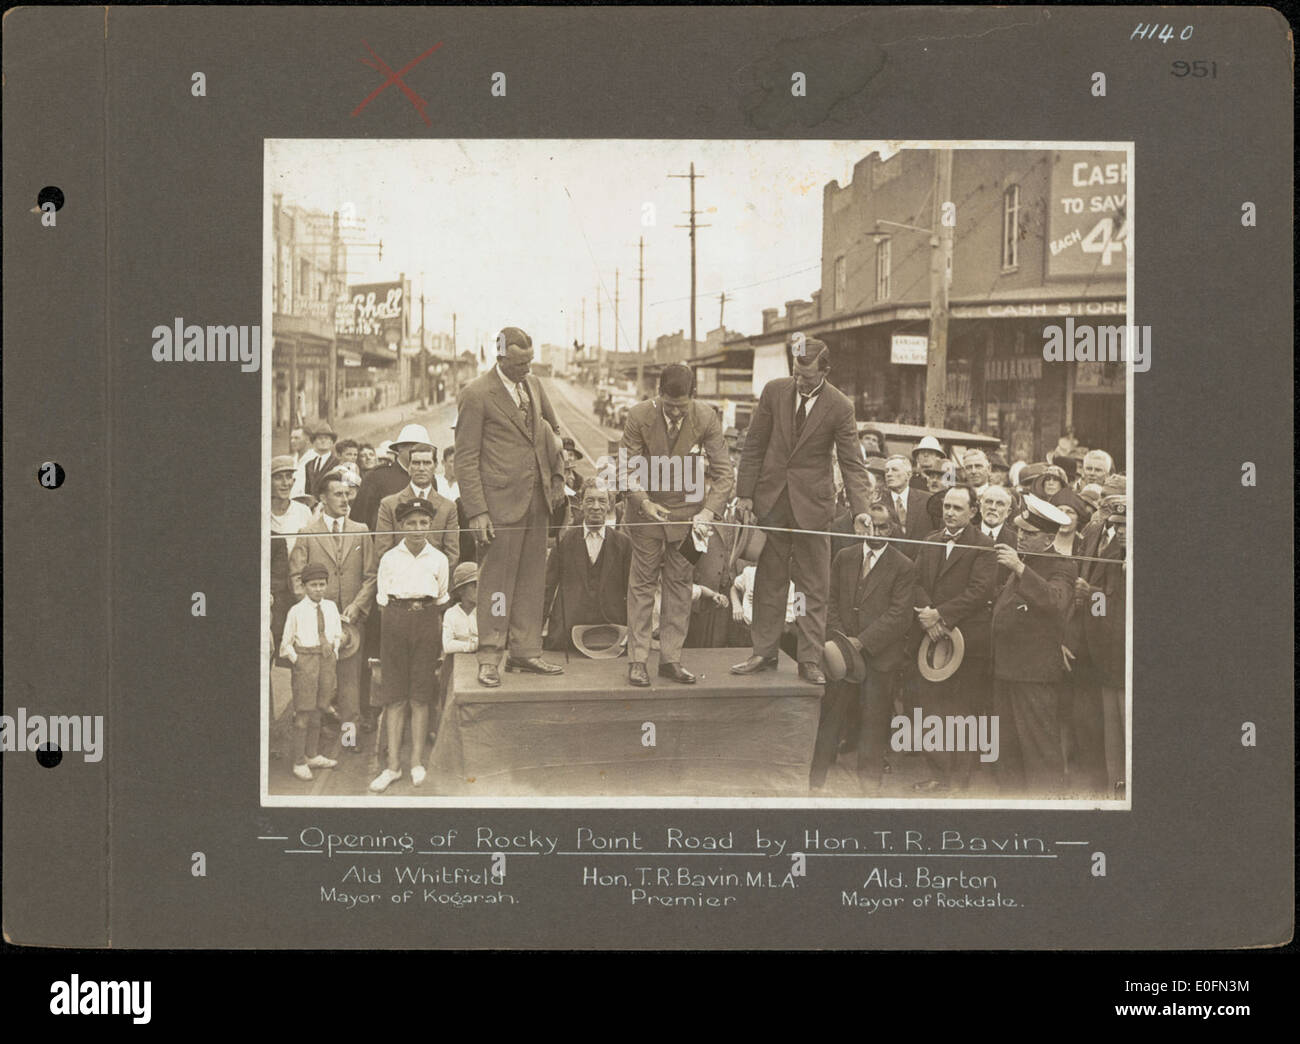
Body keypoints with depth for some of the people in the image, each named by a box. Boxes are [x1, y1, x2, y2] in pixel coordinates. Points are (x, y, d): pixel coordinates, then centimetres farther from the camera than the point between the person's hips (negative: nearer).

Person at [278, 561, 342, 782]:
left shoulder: (331, 607, 6)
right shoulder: (296, 611, -6)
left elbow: (337, 635, 18)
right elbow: (286, 642, 0)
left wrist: (334, 654, 10)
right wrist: (297, 661, -6)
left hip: (327, 660, 5)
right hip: (305, 660, -5)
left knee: (317, 709, 14)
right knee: (303, 712, -3)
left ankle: (312, 755, 26)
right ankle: (299, 762, 2)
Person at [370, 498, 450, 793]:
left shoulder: (438, 559, 7)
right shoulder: (389, 558, 5)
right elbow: (382, 599, 8)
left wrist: (438, 630, 9)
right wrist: (390, 629, 1)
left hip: (426, 622, 0)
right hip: (395, 621, 0)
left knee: (420, 696, 2)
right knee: (395, 696, -1)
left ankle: (417, 761, 10)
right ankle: (393, 765, 2)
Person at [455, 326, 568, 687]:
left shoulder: (534, 386, 12)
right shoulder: (476, 394, -8)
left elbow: (552, 433, 27)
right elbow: (466, 457, -9)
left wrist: (557, 477, 15)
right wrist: (476, 511, -14)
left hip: (537, 500, 6)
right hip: (501, 501, -6)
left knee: (532, 580, 9)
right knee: (497, 580, -4)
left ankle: (525, 652, 16)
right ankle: (489, 657, 4)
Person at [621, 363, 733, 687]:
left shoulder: (706, 419, -13)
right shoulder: (639, 417, -15)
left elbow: (722, 472, -10)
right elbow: (629, 469, -8)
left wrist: (708, 511, -23)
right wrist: (643, 502, -23)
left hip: (687, 511, 1)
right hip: (647, 510, -1)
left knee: (680, 584, 5)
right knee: (642, 584, 2)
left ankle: (671, 658, 12)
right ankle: (637, 660, 7)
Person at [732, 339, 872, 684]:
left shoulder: (839, 406, -8)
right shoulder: (774, 391, -1)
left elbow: (852, 463, -7)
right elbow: (754, 445, 4)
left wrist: (861, 509, -19)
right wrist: (745, 493, 0)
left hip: (812, 501, -2)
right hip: (771, 498, 2)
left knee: (814, 587, 1)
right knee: (769, 580, 9)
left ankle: (810, 661, 7)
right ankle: (764, 652, 19)